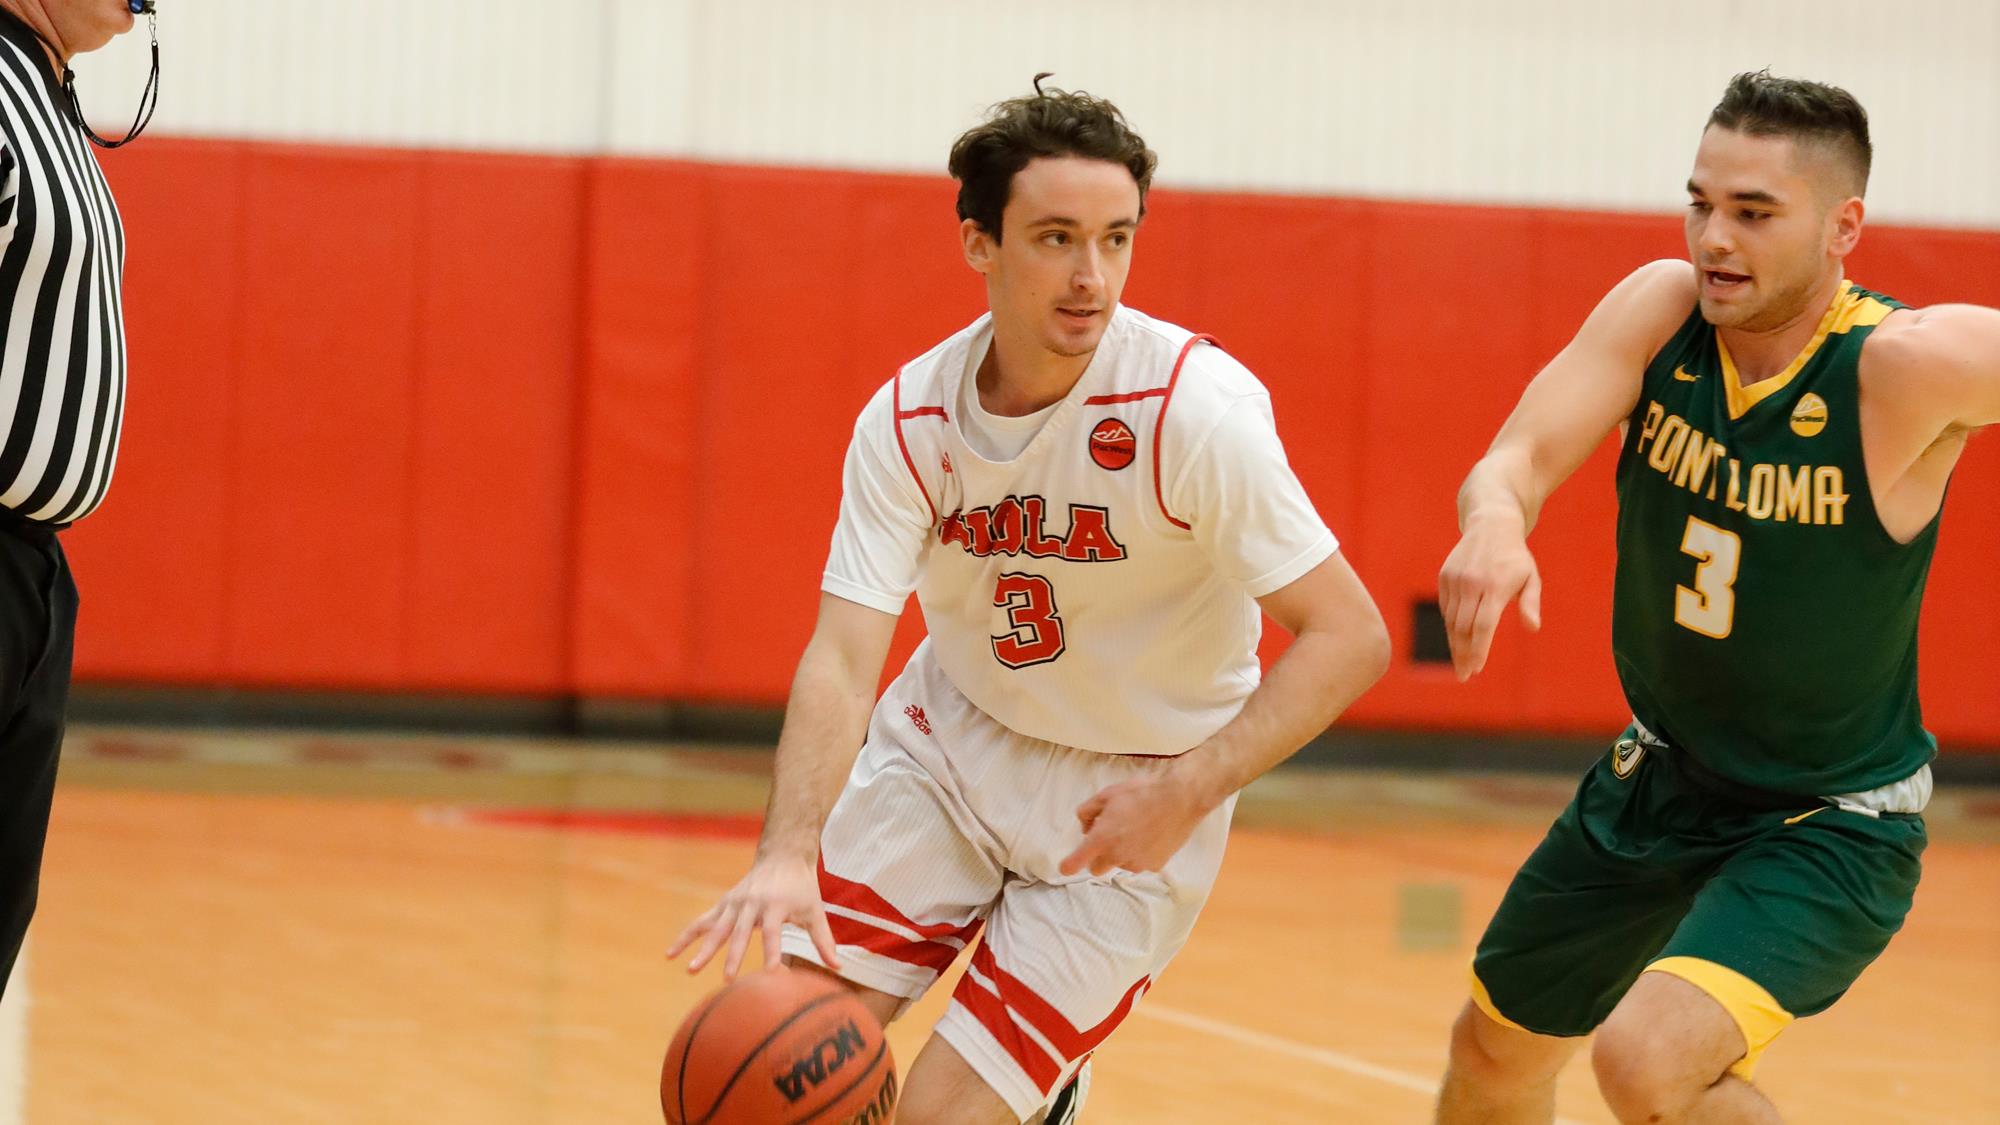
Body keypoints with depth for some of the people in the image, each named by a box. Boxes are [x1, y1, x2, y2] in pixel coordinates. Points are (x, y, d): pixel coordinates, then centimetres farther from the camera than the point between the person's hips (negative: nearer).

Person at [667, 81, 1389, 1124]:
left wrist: (1186, 792, -31)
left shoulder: (1196, 405, -24)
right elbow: (842, 658, -19)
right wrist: (787, 856, -36)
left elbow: (1349, 637, -22)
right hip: (952, 741, 4)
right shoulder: (908, 420, -13)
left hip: (1127, 806, -4)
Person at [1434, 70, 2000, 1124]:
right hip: (1661, 777, 6)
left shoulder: (1913, 365, -26)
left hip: (1830, 827, -6)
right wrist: (1494, 521, -46)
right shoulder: (1661, 309, -13)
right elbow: (1524, 454, -23)